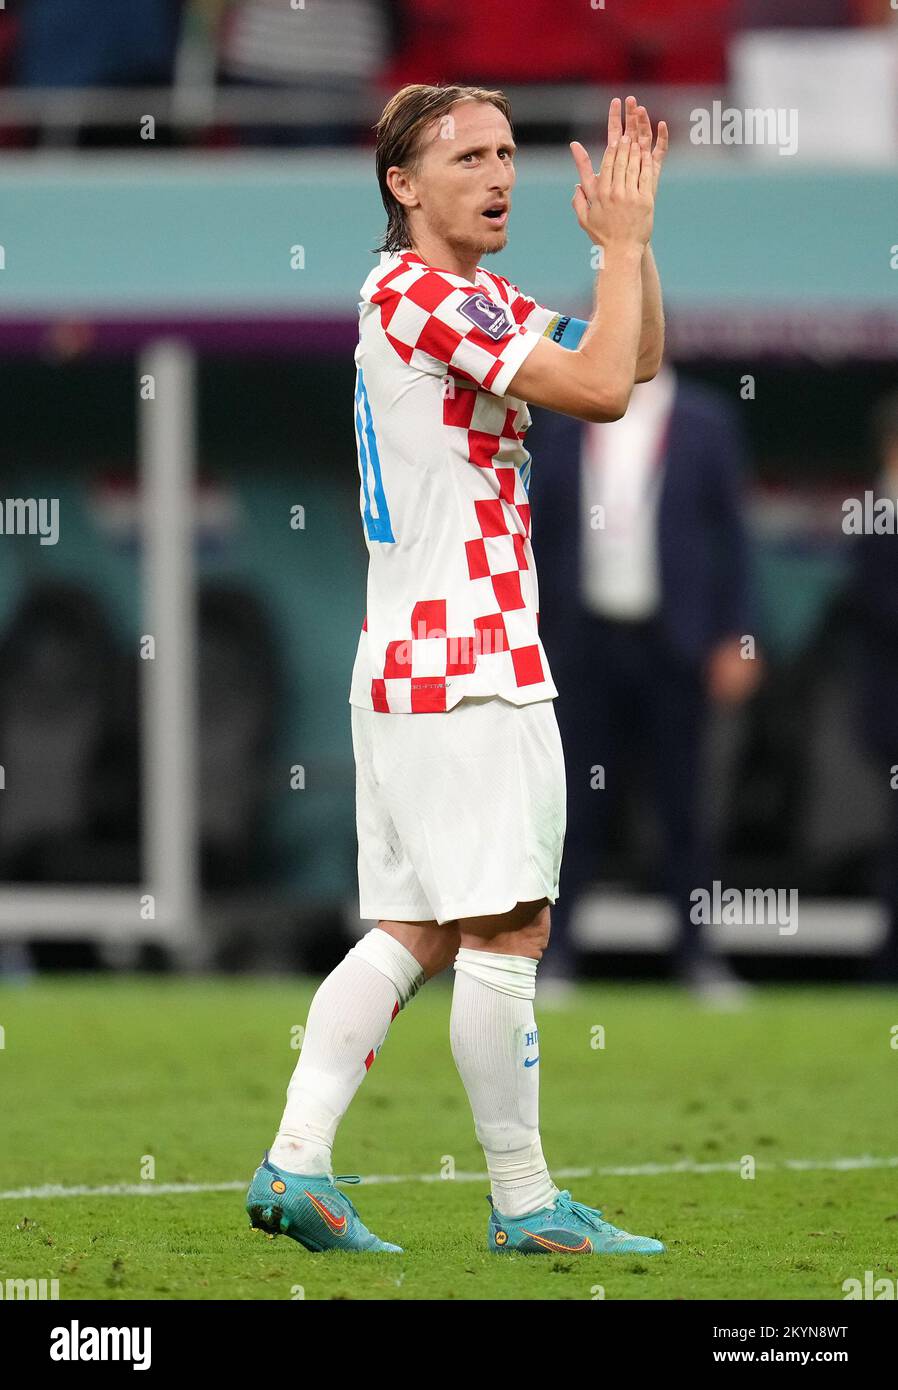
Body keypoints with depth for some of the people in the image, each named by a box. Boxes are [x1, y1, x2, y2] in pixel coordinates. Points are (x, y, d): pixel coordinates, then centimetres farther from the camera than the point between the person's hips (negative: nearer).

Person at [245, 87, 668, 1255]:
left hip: (406, 667, 10)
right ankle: (525, 1203, -2)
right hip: (467, 666, -10)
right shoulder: (419, 295, -13)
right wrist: (624, 241, -9)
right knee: (507, 930, -6)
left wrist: (627, 234, 9)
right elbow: (600, 389, -20)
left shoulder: (477, 303, 18)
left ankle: (295, 1163, 2)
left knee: (412, 933, 7)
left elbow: (637, 361, 21)